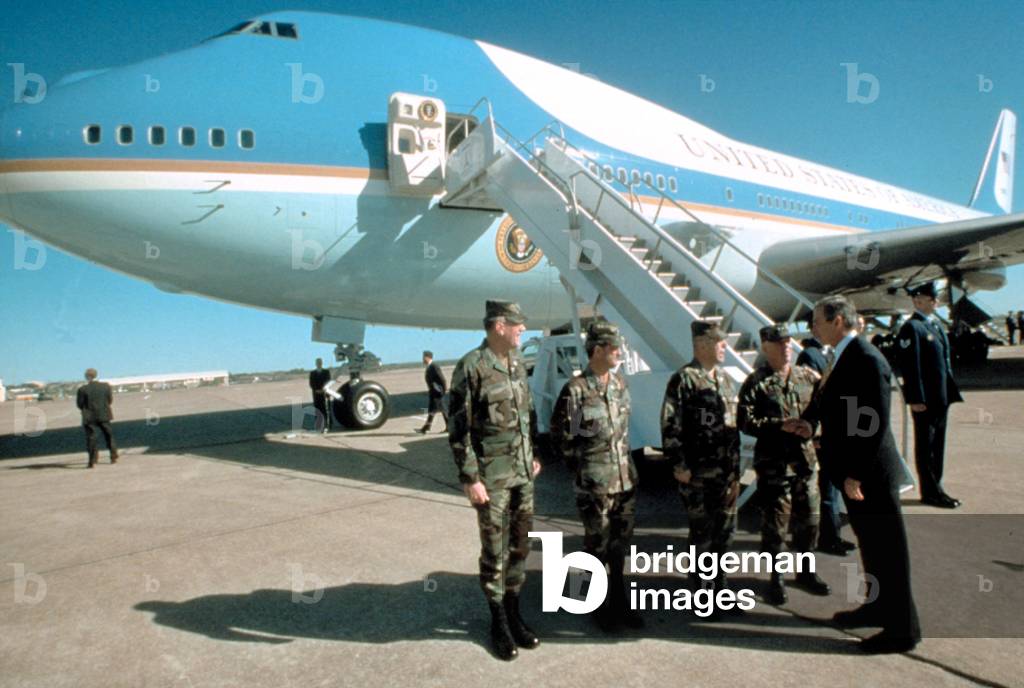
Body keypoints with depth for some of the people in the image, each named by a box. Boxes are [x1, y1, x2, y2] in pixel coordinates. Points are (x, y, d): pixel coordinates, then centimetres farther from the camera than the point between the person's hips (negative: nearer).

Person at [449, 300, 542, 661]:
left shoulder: (517, 362, 6)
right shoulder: (471, 367, -15)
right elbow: (458, 428, -14)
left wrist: (534, 454, 15)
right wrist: (470, 478, -15)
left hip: (523, 473, 7)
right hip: (492, 477, -6)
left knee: (520, 546, 15)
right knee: (494, 552, 7)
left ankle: (514, 613, 30)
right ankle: (499, 621, 23)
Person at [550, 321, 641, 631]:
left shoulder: (621, 384, 5)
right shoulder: (576, 390, -15)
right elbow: (559, 434, -7)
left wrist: (623, 462, 14)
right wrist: (582, 466, 0)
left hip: (626, 478, 6)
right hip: (595, 485, -6)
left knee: (620, 544, 16)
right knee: (598, 548, 8)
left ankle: (619, 603, 32)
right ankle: (602, 607, 25)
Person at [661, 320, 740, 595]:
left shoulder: (725, 378, 14)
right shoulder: (683, 379, -10)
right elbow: (670, 426, -14)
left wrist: (736, 465, 17)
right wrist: (679, 465, -15)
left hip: (727, 471, 7)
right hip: (699, 473, -7)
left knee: (726, 528, 14)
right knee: (702, 531, 2)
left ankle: (719, 581, 29)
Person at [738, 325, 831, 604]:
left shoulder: (808, 376, 7)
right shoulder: (756, 383, -7)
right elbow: (744, 421, -13)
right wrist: (780, 425, -20)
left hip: (805, 459, 5)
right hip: (773, 463, -5)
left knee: (809, 518, 16)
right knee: (775, 523, 4)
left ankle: (805, 571, 36)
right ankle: (776, 578, 22)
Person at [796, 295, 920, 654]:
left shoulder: (867, 361, -21)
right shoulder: (842, 358, 8)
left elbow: (874, 425, -24)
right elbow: (826, 402, 18)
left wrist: (856, 474, -21)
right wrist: (809, 421, -1)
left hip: (869, 474, -10)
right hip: (851, 470, 10)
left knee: (887, 548, 4)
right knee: (869, 543, 22)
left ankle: (902, 628, 18)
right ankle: (878, 607, 39)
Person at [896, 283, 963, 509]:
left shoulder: (936, 324, 15)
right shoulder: (912, 328, -13)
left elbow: (945, 360, 19)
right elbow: (909, 366, -18)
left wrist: (951, 391, 15)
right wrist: (916, 398, -21)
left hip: (942, 397, 9)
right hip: (924, 399, -9)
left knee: (937, 443, 15)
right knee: (926, 445, 2)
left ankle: (935, 488, 26)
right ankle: (930, 492, 10)